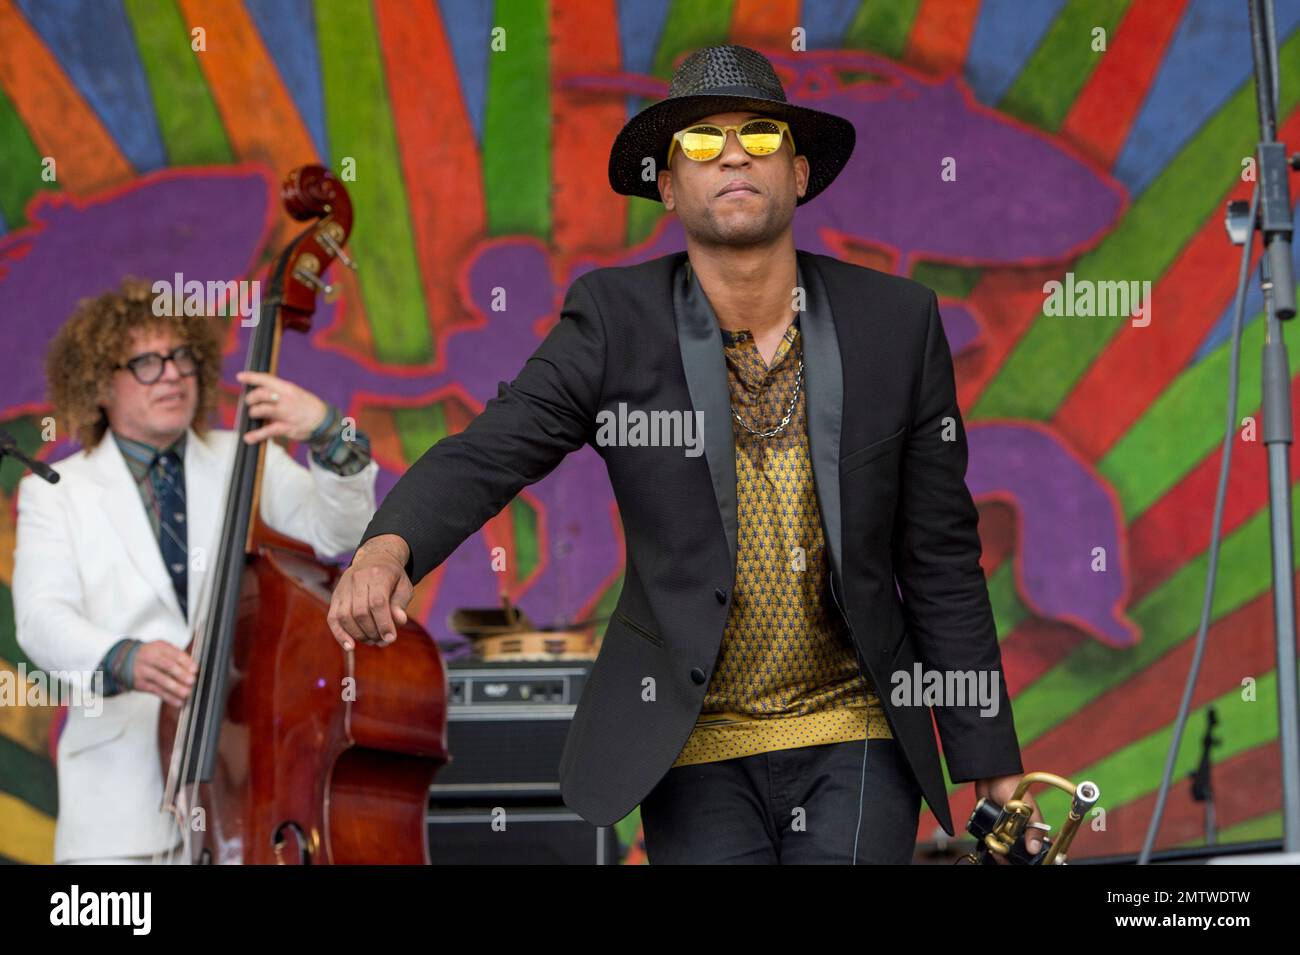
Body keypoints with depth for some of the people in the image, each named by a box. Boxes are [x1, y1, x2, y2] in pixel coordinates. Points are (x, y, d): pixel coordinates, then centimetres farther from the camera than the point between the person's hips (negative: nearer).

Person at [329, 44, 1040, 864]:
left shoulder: (896, 322, -2)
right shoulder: (617, 318, -5)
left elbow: (942, 558, 2)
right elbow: (489, 452, -16)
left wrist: (992, 764, 4)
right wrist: (388, 546, -38)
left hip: (854, 743, 1)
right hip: (695, 753, -1)